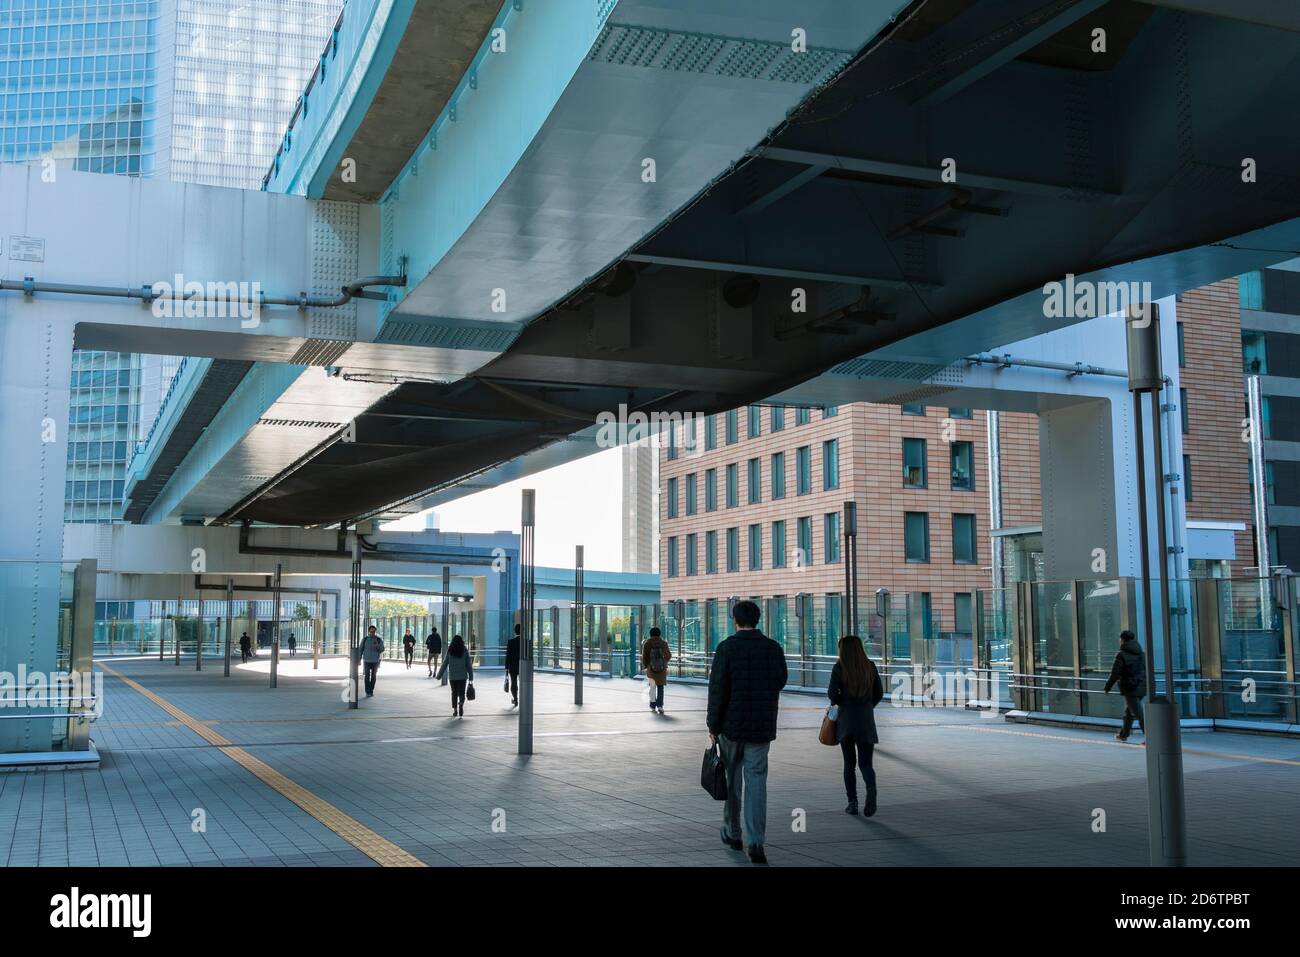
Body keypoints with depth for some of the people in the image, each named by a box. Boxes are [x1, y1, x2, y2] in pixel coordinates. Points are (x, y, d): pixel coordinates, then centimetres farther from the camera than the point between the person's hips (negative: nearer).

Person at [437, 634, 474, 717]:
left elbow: (445, 664, 0)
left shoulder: (450, 651, -1)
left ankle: (455, 710, 12)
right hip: (463, 676, -1)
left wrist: (439, 675, 7)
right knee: (461, 693, 4)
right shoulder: (465, 651, -2)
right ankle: (461, 704, -23)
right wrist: (471, 676, 5)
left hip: (453, 676, 1)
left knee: (454, 693, 14)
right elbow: (469, 664, -1)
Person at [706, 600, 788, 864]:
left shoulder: (727, 647, -10)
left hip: (731, 724, -1)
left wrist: (713, 725, -5)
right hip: (762, 726, 2)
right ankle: (756, 843, -9)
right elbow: (780, 681, 12)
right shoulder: (773, 648, -1)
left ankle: (732, 833, 27)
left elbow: (717, 689, -12)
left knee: (731, 779, 15)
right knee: (756, 782, 1)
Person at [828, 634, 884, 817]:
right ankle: (871, 789, -24)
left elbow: (832, 693, -12)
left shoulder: (839, 668, -6)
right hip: (867, 721, 2)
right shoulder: (870, 666, 4)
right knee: (865, 763, 5)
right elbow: (879, 693, 7)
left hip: (846, 720, -2)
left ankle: (852, 803, 9)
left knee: (849, 763, 12)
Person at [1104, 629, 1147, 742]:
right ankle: (1124, 734, 33)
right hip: (1142, 688, 8)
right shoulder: (1141, 654, 10)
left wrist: (1107, 687, 0)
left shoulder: (1121, 654, -12)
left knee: (1139, 714, -7)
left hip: (1130, 689, -8)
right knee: (1129, 711, 22)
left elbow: (1114, 674, -11)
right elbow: (1146, 671, 15)